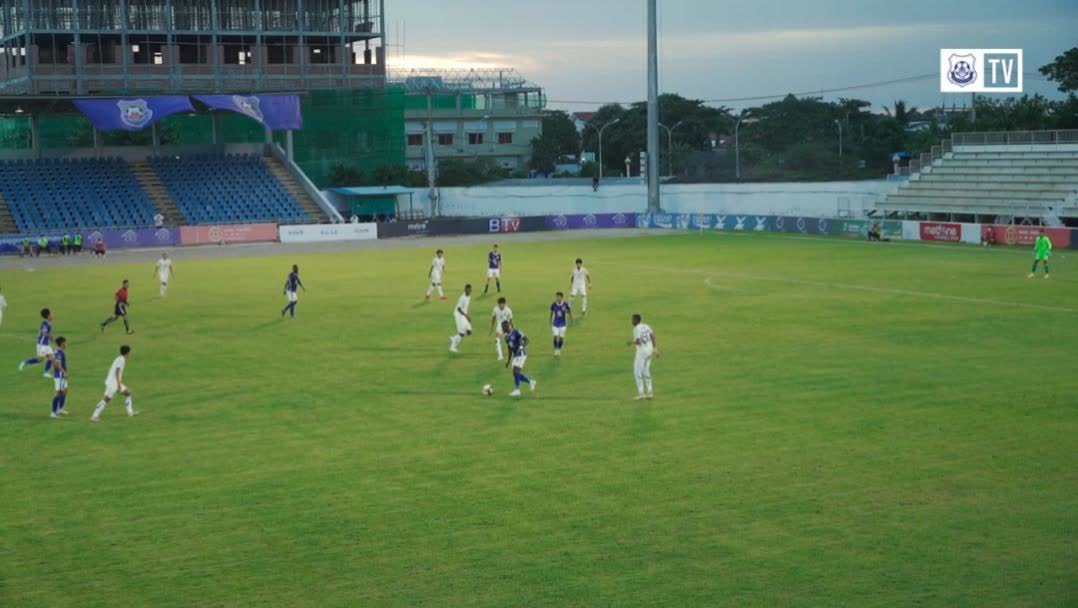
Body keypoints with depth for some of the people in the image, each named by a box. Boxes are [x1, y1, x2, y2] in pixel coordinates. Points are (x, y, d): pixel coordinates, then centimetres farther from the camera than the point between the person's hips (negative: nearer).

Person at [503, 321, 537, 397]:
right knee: (516, 373, 5)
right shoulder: (507, 337, 13)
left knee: (516, 371, -15)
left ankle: (517, 390, -11)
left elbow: (526, 339, -18)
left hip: (521, 354, -9)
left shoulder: (516, 332, -13)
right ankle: (531, 382, 22)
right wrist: (509, 360, 21)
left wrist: (523, 347, -32)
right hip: (515, 355, 9)